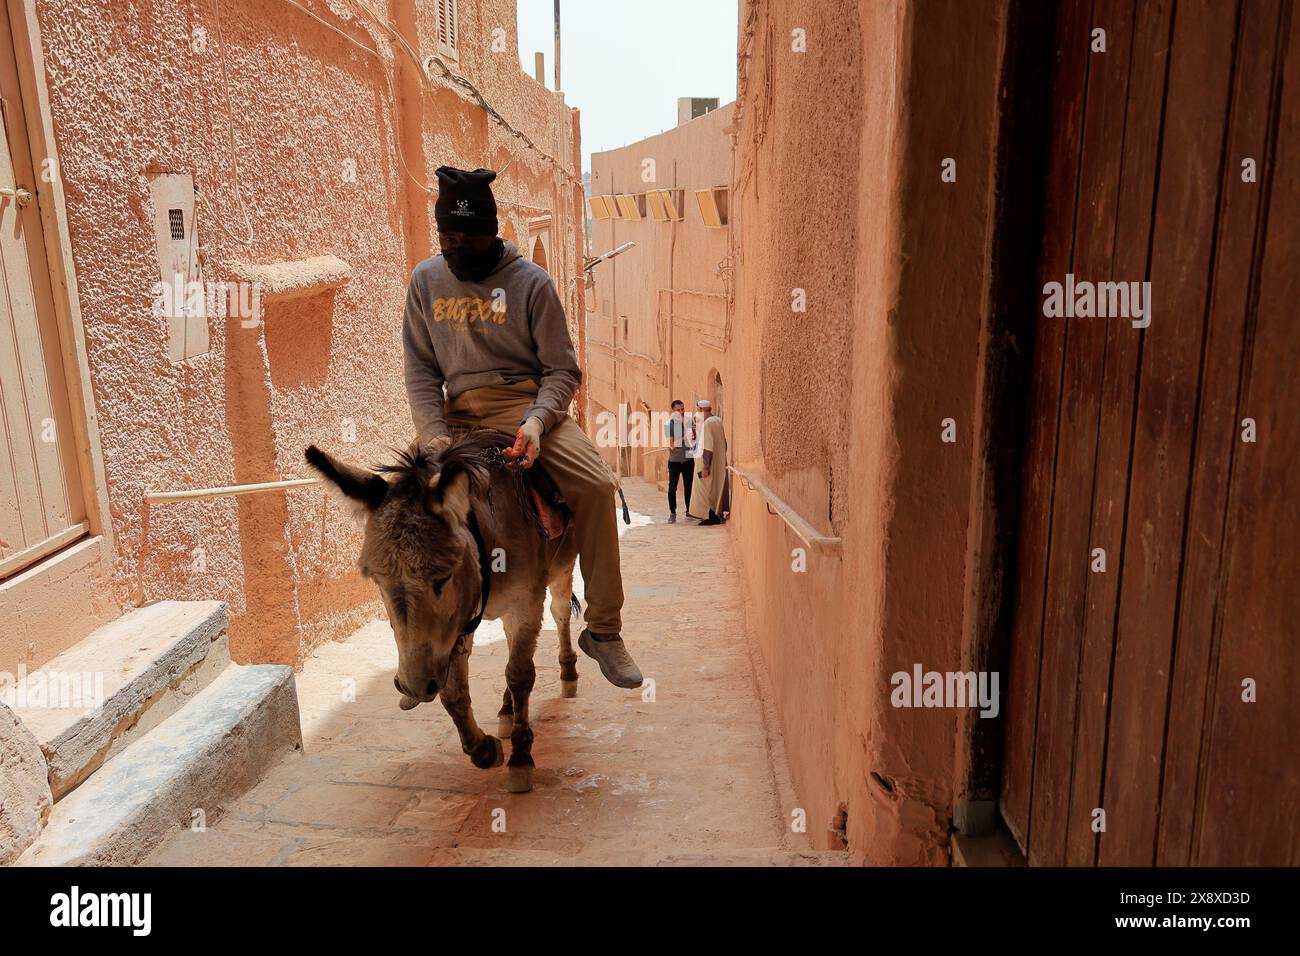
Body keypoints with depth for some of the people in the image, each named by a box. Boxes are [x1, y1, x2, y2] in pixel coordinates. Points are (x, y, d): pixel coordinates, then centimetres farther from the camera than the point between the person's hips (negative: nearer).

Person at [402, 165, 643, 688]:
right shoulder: (426, 280, 9)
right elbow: (420, 370, 7)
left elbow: (563, 370, -2)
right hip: (459, 413, 3)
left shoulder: (531, 282, 0)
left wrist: (536, 420, -22)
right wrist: (434, 434, -10)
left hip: (526, 404, -3)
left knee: (595, 485, -26)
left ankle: (603, 630, -13)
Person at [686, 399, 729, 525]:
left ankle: (712, 516, 5)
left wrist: (705, 467, -21)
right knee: (718, 487, 14)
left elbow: (708, 447, -23)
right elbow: (724, 442, 14)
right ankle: (719, 514, 20)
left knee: (708, 489, 1)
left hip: (710, 462, -8)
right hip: (720, 462, 8)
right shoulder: (718, 421, 7)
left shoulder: (707, 423, -19)